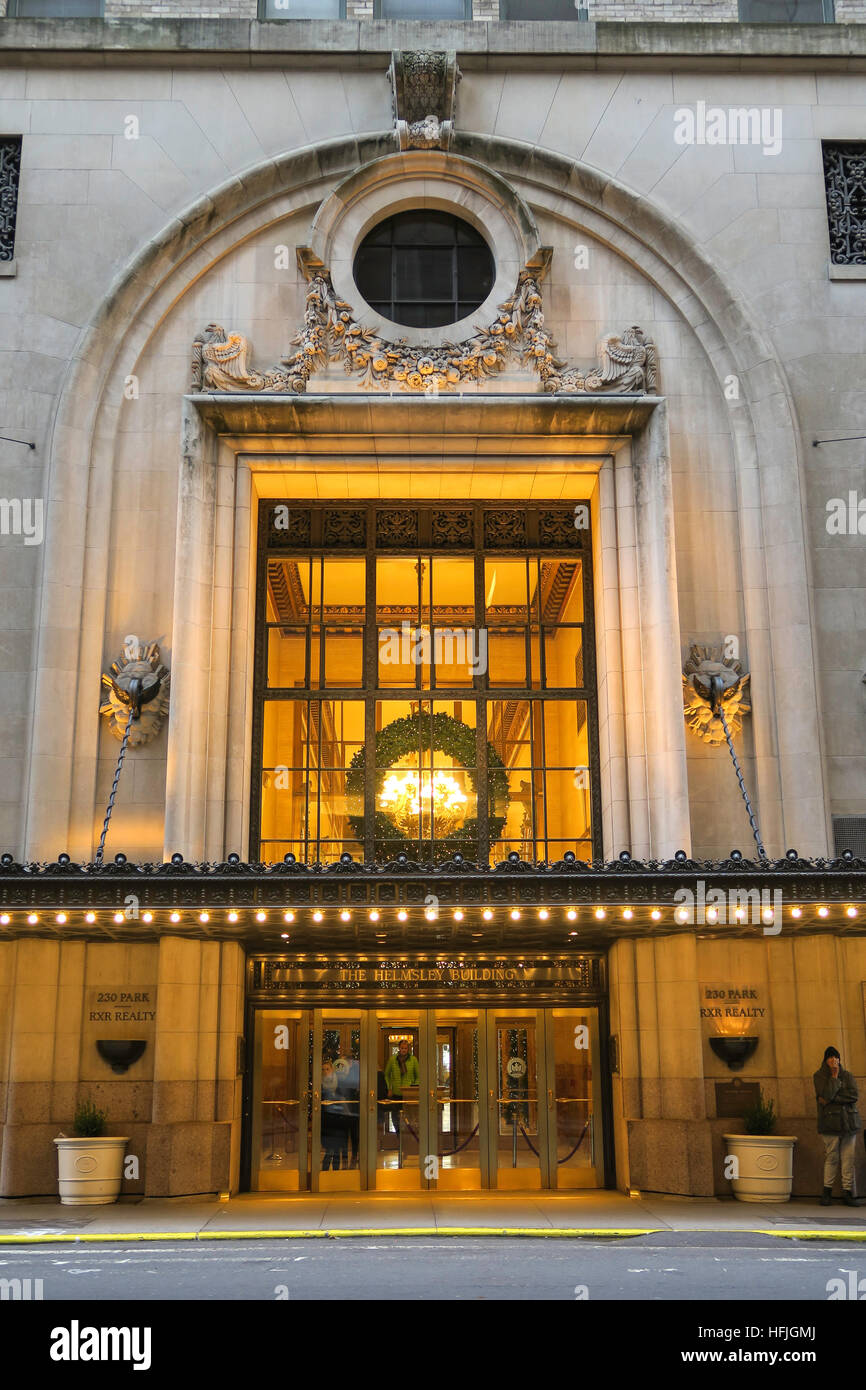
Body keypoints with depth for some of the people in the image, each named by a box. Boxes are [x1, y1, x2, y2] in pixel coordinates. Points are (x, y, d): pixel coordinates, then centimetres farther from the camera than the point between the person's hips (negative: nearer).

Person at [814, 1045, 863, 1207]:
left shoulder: (847, 1076, 13)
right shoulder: (819, 1076, 5)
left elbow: (854, 1095, -2)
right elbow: (826, 1095, -11)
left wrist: (832, 1099, -8)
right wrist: (835, 1076, -6)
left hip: (849, 1121, 3)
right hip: (830, 1122, -3)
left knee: (849, 1158, -2)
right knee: (831, 1157, -4)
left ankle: (848, 1192, 3)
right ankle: (827, 1191, 5)